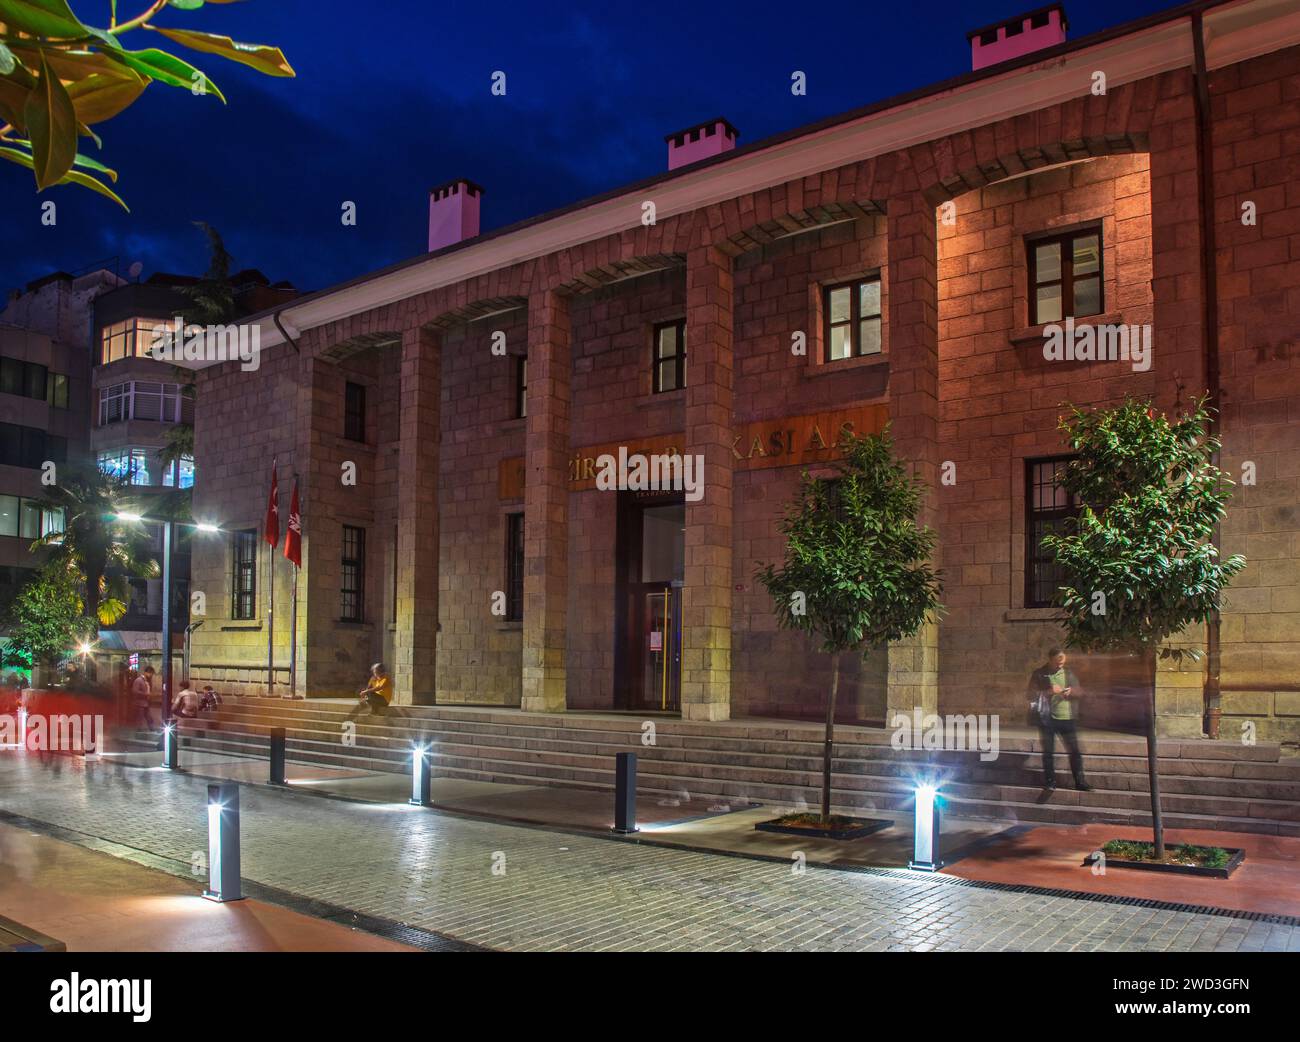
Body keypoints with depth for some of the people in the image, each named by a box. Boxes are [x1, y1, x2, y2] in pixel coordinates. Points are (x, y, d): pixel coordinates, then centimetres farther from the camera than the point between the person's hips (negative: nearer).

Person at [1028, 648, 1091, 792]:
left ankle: (1080, 781, 12)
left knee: (1075, 750, 4)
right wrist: (1049, 691, -20)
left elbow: (1081, 692, 11)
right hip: (1047, 718, -2)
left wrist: (1071, 691, -11)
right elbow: (1032, 693, -8)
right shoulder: (1039, 674, -2)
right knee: (1048, 751, 4)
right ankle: (1050, 781, 13)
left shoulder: (1069, 672, 9)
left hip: (1068, 718, 2)